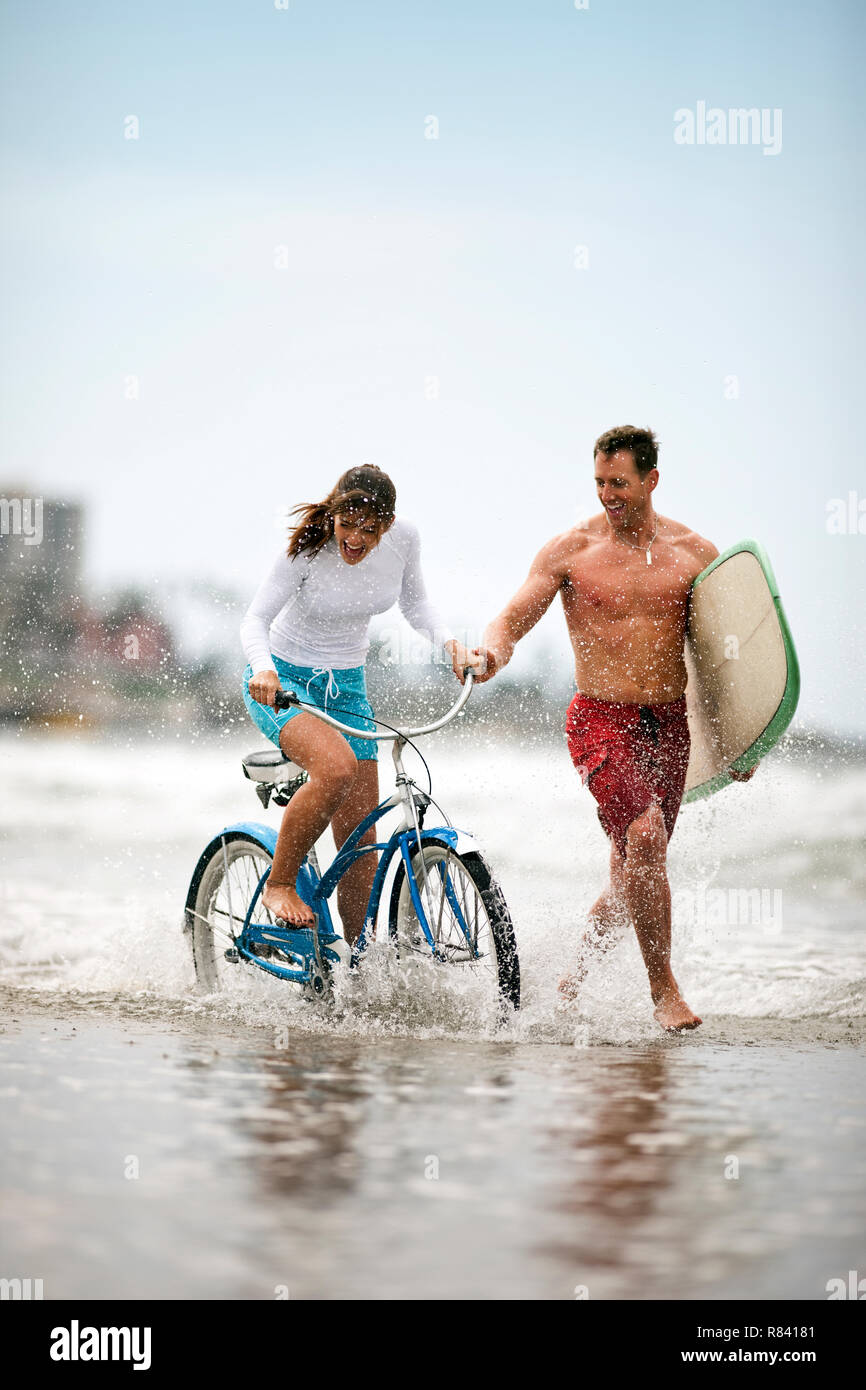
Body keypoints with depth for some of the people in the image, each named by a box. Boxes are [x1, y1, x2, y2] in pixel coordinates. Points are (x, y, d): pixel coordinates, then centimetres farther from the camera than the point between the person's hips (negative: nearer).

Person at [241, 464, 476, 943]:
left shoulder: (404, 538, -11)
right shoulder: (308, 546, -22)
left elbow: (414, 602, 6)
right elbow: (256, 619, -23)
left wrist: (447, 639, -13)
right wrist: (264, 669, -43)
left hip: (345, 686, 5)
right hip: (280, 681, -4)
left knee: (361, 842, -1)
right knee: (337, 766, -35)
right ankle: (279, 884, -15)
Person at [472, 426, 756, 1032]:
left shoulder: (695, 552, 6)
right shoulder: (571, 549, -1)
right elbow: (512, 620, -2)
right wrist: (492, 650, -26)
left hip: (670, 724, 3)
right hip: (601, 720, -3)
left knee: (634, 876, 9)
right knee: (644, 836, -25)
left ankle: (576, 971, 35)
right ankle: (664, 989, -12)